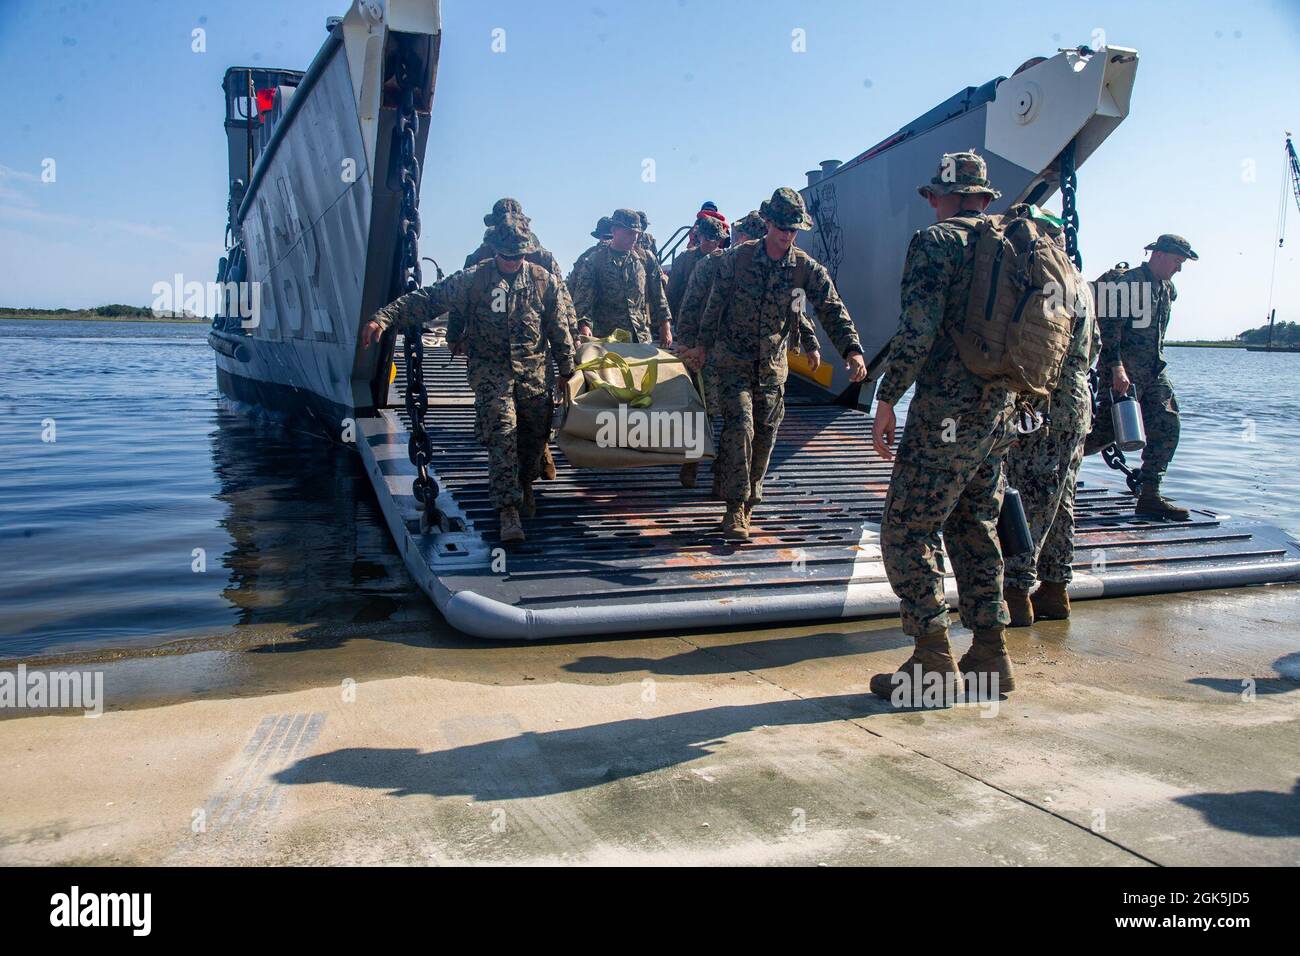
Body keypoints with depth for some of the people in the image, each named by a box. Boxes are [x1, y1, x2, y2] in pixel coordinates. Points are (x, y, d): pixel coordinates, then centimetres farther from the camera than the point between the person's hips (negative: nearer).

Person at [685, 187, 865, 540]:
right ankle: (735, 507, -11)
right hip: (734, 361, -2)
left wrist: (852, 349, -21)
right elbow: (715, 305, 4)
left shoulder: (807, 268, -3)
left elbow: (832, 310, -7)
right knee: (740, 427, -16)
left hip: (773, 365, 3)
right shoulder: (736, 258, -6)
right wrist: (703, 346, 9)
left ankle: (749, 501, 24)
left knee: (765, 435, 7)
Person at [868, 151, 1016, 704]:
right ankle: (991, 656, 20)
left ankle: (933, 665, -2)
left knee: (906, 532, -1)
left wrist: (886, 399, -11)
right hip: (1000, 411, 8)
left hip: (947, 410, -8)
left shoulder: (937, 242, -7)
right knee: (975, 530, 17)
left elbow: (918, 328, -18)